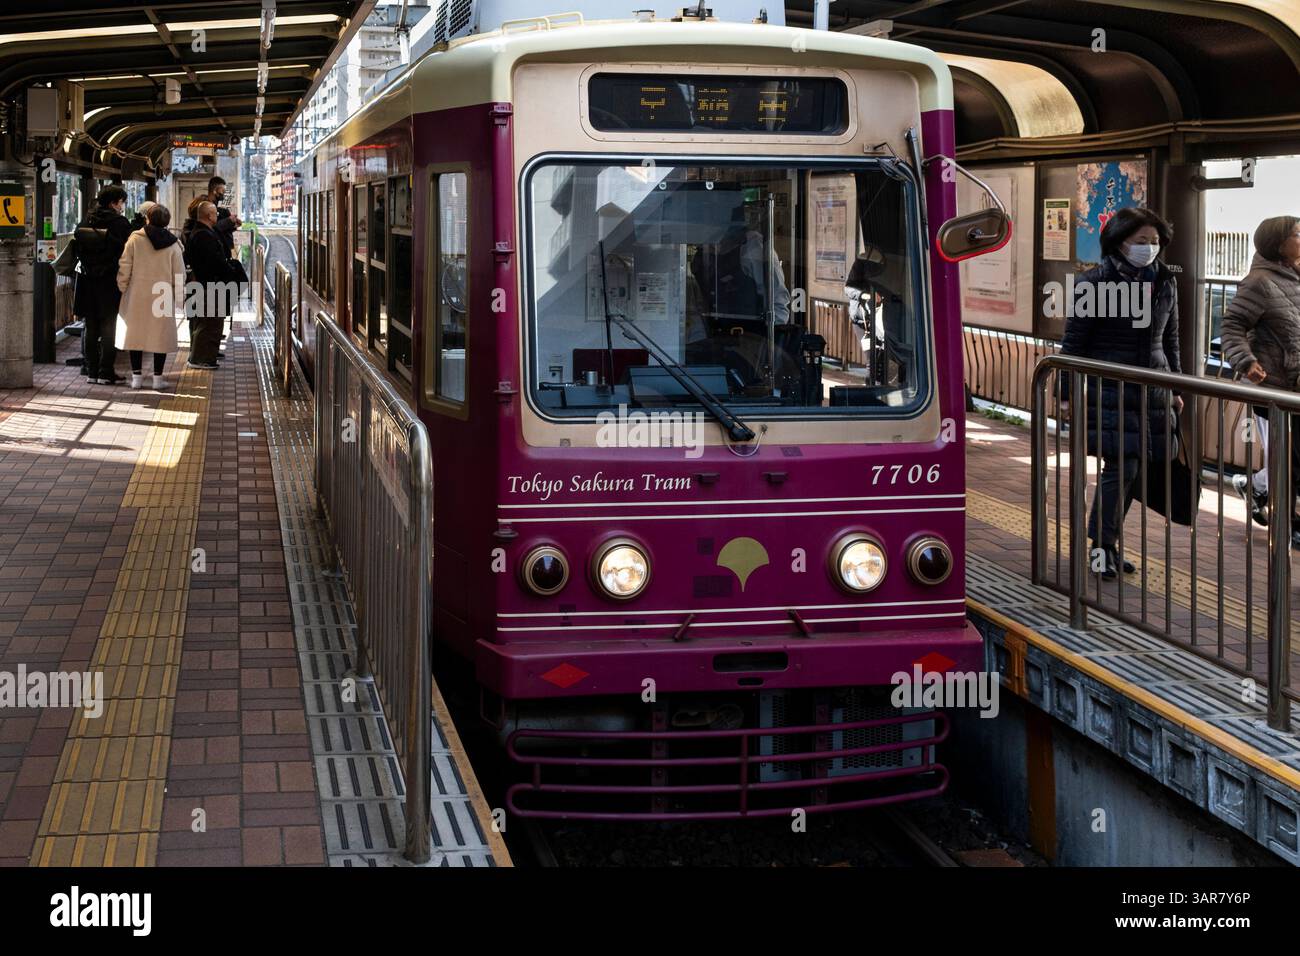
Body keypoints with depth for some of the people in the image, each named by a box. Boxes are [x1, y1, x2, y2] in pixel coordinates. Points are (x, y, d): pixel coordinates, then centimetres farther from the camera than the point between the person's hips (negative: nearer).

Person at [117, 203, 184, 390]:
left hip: (138, 296, 0)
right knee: (160, 335, 6)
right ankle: (158, 377, 6)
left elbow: (125, 268, -3)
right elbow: (179, 274, 0)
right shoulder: (172, 244, -3)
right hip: (163, 297, 0)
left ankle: (137, 375, 10)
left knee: (136, 333, 10)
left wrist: (122, 288, 9)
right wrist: (180, 297, 10)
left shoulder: (135, 239, -5)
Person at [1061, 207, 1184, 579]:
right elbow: (1074, 342, -5)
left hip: (1152, 391, 6)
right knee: (1121, 466, -11)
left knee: (1134, 471, 5)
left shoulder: (1165, 283, 10)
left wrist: (1175, 389, 19)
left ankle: (1106, 543, 16)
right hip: (1109, 390, -6)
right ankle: (1101, 546, 1)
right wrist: (1069, 393, -7)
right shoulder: (1094, 283, -8)